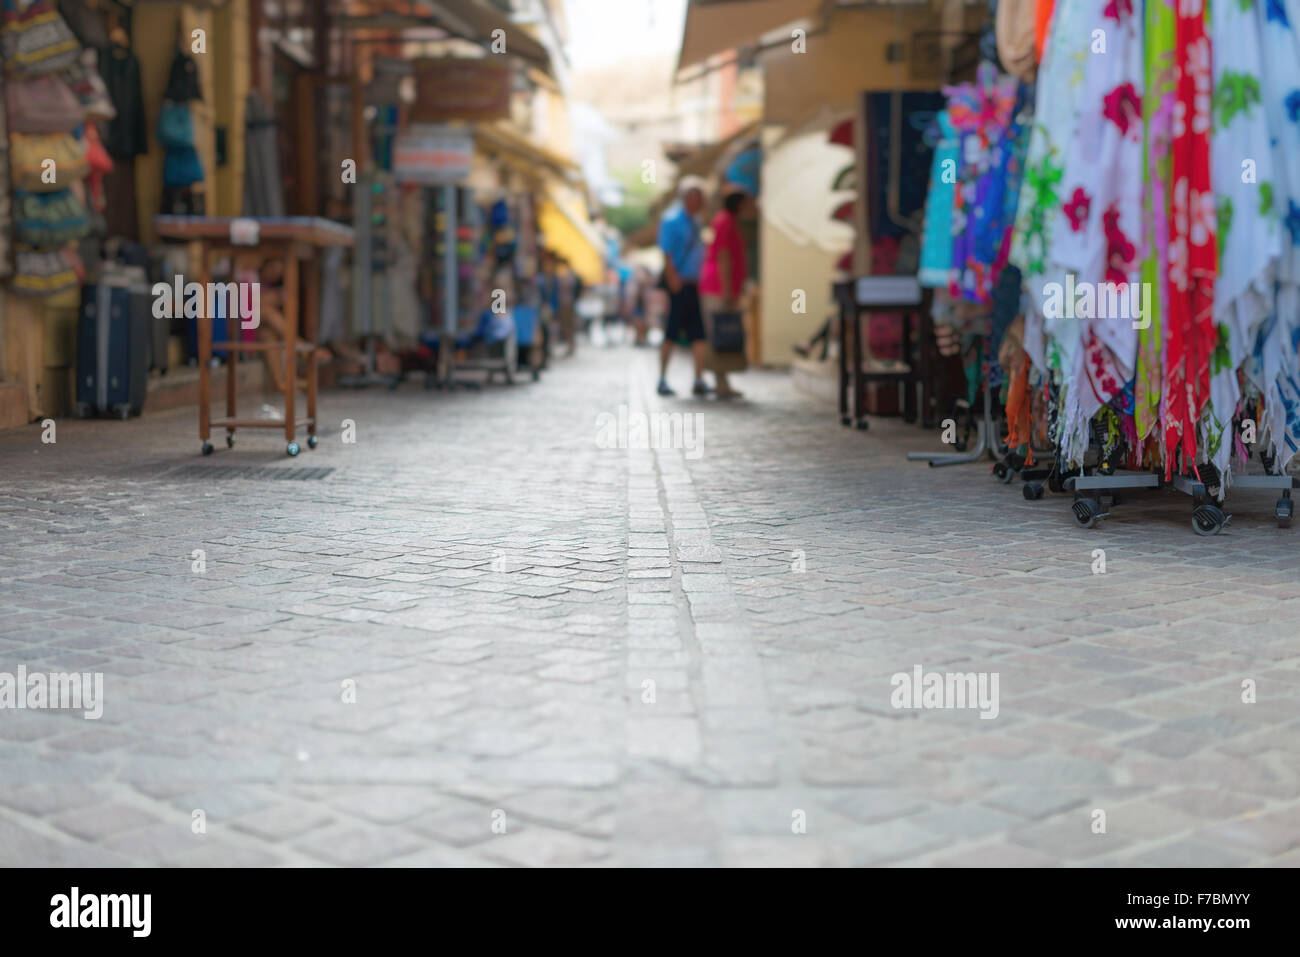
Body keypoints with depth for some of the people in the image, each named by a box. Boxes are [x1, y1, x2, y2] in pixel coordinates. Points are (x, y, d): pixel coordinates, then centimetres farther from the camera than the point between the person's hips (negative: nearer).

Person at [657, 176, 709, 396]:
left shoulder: (692, 221, 17)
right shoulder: (672, 220, -8)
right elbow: (667, 254, -13)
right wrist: (674, 281, -19)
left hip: (693, 286, 8)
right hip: (679, 286, -8)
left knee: (699, 335, 4)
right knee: (671, 334, -2)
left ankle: (699, 381, 8)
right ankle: (663, 380, 6)